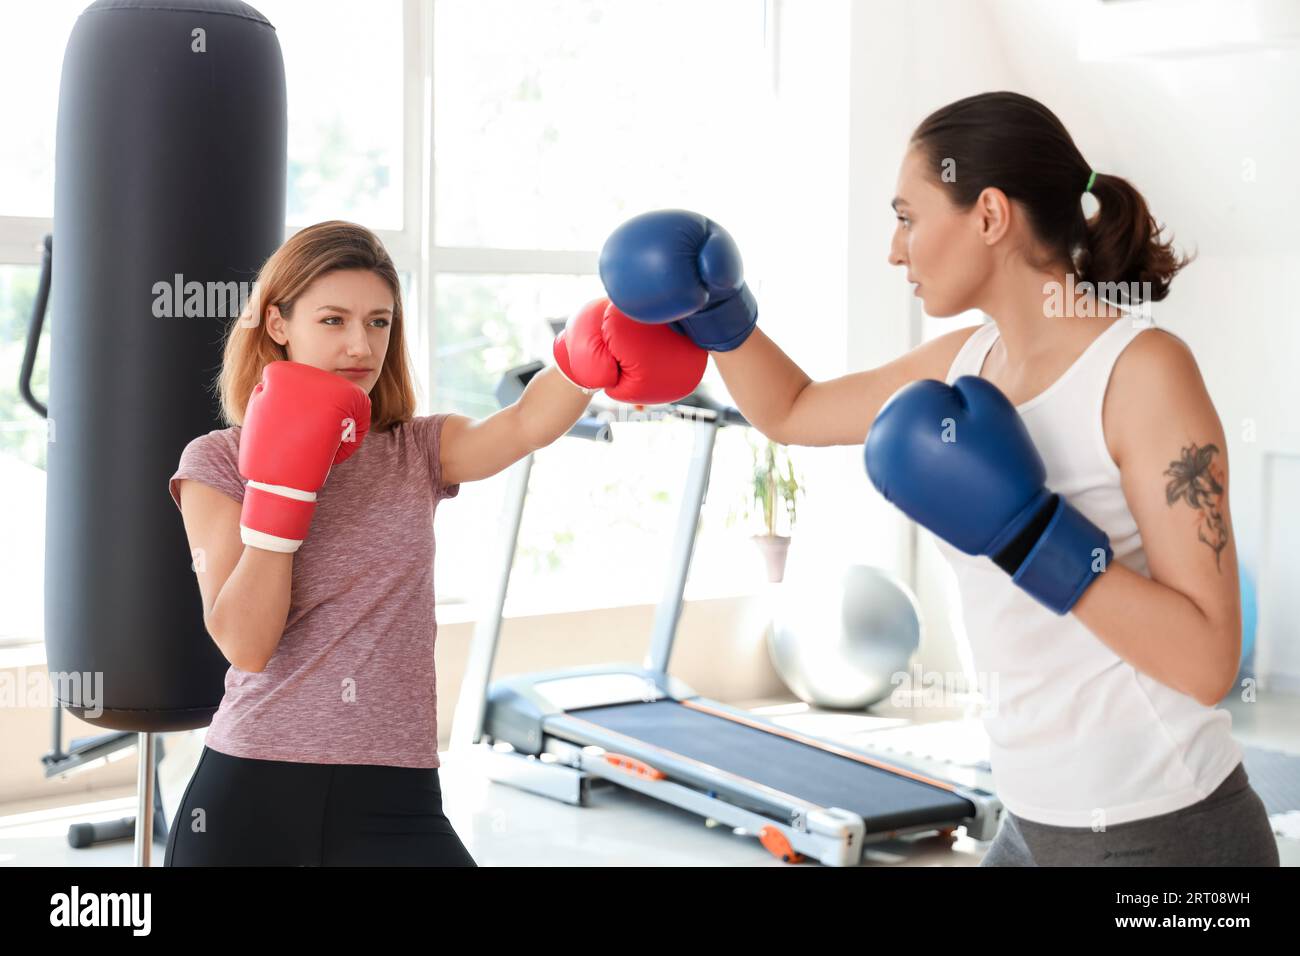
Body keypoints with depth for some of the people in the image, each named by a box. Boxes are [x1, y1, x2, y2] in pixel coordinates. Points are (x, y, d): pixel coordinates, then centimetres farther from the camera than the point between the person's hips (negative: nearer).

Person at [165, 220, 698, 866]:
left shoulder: (421, 453, 6)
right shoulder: (218, 464, 0)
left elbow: (526, 425, -17)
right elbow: (245, 644, -10)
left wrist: (583, 357, -36)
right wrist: (279, 486, -16)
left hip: (393, 797, 1)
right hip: (249, 789, -1)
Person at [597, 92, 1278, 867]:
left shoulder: (1145, 369, -17)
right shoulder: (968, 363, 4)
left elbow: (1208, 663, -21)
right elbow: (788, 411, 19)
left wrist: (1023, 529, -26)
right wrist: (714, 309, 3)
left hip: (1164, 833, -7)